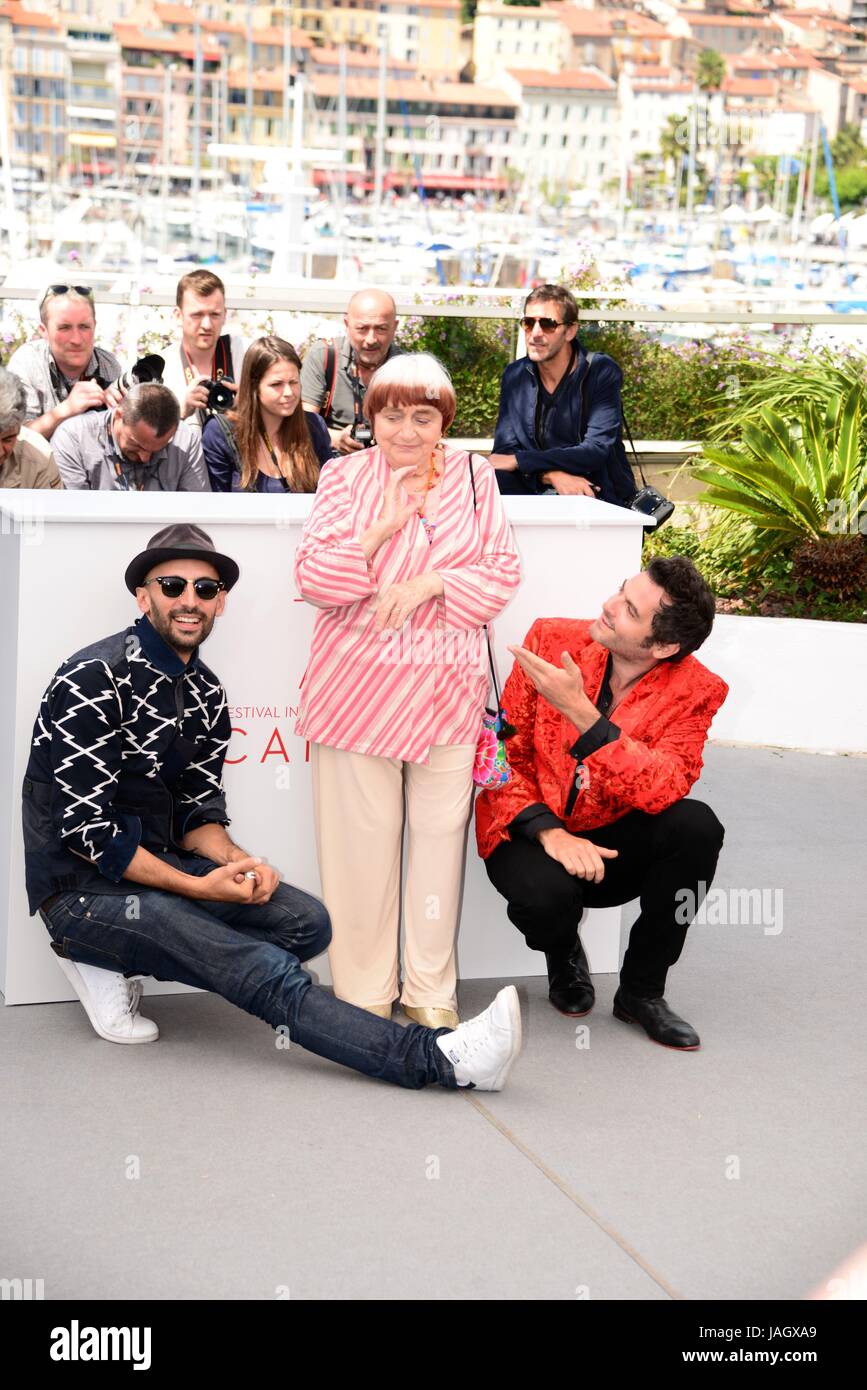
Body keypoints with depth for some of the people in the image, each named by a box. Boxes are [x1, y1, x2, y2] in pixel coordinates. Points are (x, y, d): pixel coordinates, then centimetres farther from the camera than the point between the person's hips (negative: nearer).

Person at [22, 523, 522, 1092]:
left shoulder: (206, 693, 9)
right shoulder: (94, 680, -16)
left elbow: (196, 812, 12)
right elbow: (87, 830, -19)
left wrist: (235, 860, -11)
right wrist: (198, 887, -20)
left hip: (158, 867, 8)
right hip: (86, 890, -8)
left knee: (307, 921, -10)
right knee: (265, 970, -23)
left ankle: (123, 962, -4)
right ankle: (437, 1058, -27)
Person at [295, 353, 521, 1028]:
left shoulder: (474, 476, 7)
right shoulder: (346, 475, 2)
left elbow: (503, 571, 4)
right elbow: (314, 578, -5)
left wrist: (431, 581, -12)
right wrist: (385, 527, -16)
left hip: (447, 687, 2)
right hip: (358, 684, -1)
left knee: (440, 832, 5)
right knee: (362, 837, 1)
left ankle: (431, 988, 18)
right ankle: (365, 990, 13)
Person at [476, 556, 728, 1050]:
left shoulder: (695, 691, -12)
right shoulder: (551, 640, -9)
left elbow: (664, 789, -27)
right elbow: (506, 750, -7)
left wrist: (579, 711, -35)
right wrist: (548, 830, -23)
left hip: (613, 844, 1)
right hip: (533, 832, -1)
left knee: (696, 825, -29)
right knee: (545, 894, -35)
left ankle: (642, 990, -7)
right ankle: (564, 952, 8)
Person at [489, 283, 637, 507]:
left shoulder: (602, 372, -8)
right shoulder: (515, 375, 6)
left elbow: (596, 451, -18)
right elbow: (504, 449, -2)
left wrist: (517, 461, -20)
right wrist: (552, 475, -24)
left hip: (601, 498, -3)